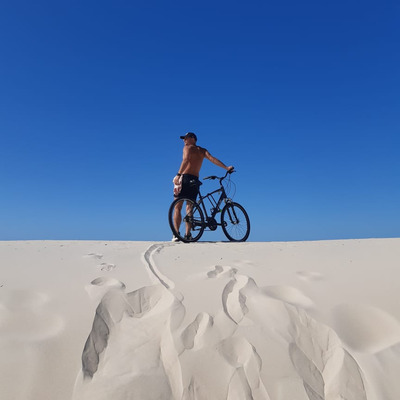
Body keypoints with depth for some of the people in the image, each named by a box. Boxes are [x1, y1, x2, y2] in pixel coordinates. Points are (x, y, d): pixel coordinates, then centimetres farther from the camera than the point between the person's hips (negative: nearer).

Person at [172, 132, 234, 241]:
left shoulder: (187, 148, 3)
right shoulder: (203, 150, 19)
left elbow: (186, 160, -15)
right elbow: (213, 159, 6)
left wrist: (178, 174, -23)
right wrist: (227, 168, 4)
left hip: (185, 178, -5)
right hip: (195, 180, 5)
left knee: (177, 208, -1)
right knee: (189, 208, 9)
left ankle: (176, 234, -8)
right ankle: (187, 234, 2)